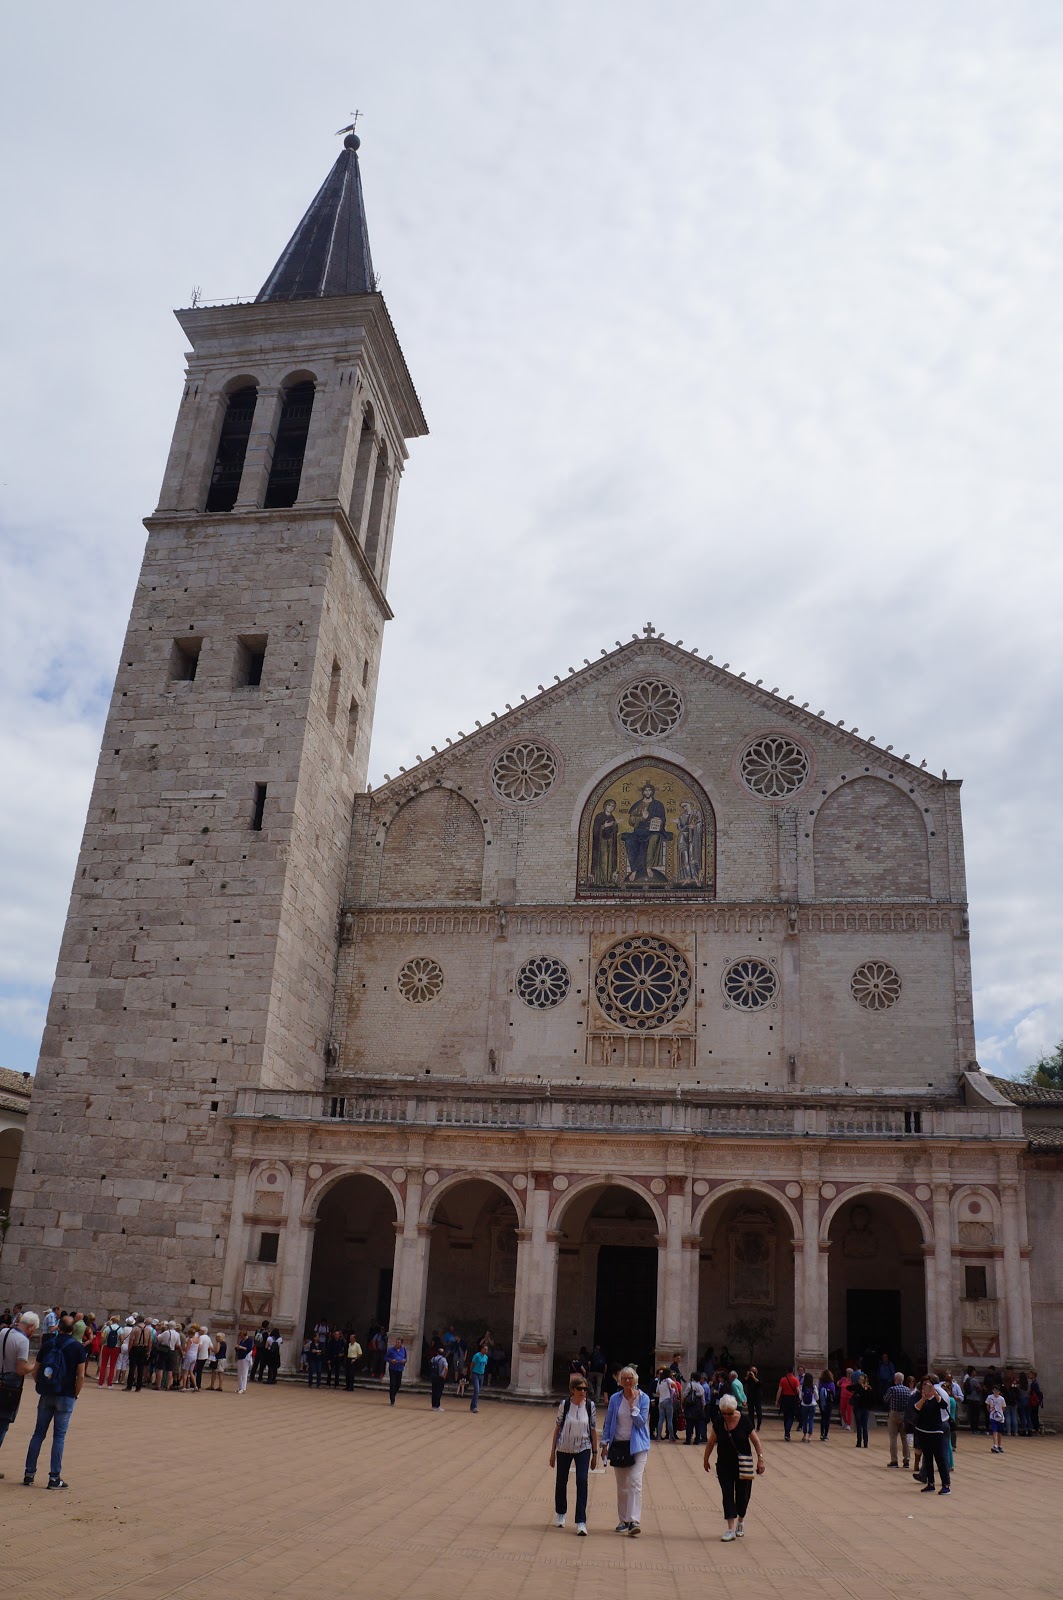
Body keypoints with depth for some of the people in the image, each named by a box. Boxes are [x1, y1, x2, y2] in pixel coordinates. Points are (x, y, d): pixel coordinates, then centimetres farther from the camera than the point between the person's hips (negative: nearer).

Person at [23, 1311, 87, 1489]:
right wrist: (75, 1395, 3)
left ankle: (29, 1473, 15)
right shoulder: (77, 1347, -6)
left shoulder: (47, 1344, 2)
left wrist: (41, 1387, 15)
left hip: (46, 1395, 3)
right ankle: (54, 1477, 4)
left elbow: (34, 1372, 3)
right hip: (66, 1396, -3)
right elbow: (81, 1376, -9)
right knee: (59, 1436, 3)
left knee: (38, 1433, 13)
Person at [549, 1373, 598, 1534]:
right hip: (564, 1448, 0)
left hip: (583, 1449, 0)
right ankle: (560, 1513, 38)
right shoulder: (564, 1405, -10)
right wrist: (552, 1452, 0)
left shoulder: (590, 1405, -7)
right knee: (561, 1481, 13)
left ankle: (581, 1522, -9)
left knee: (582, 1481, -14)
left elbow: (593, 1430, 0)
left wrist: (595, 1453, 2)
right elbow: (557, 1428, -3)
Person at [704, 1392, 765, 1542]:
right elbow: (711, 1442, 5)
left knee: (742, 1494, 7)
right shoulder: (718, 1422, -6)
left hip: (743, 1465, -1)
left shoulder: (744, 1421, -12)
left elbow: (755, 1441, -3)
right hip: (724, 1465, 1)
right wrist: (706, 1459, 12)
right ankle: (731, 1530, 0)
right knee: (727, 1495, -3)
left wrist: (760, 1459, -5)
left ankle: (740, 1521, 33)